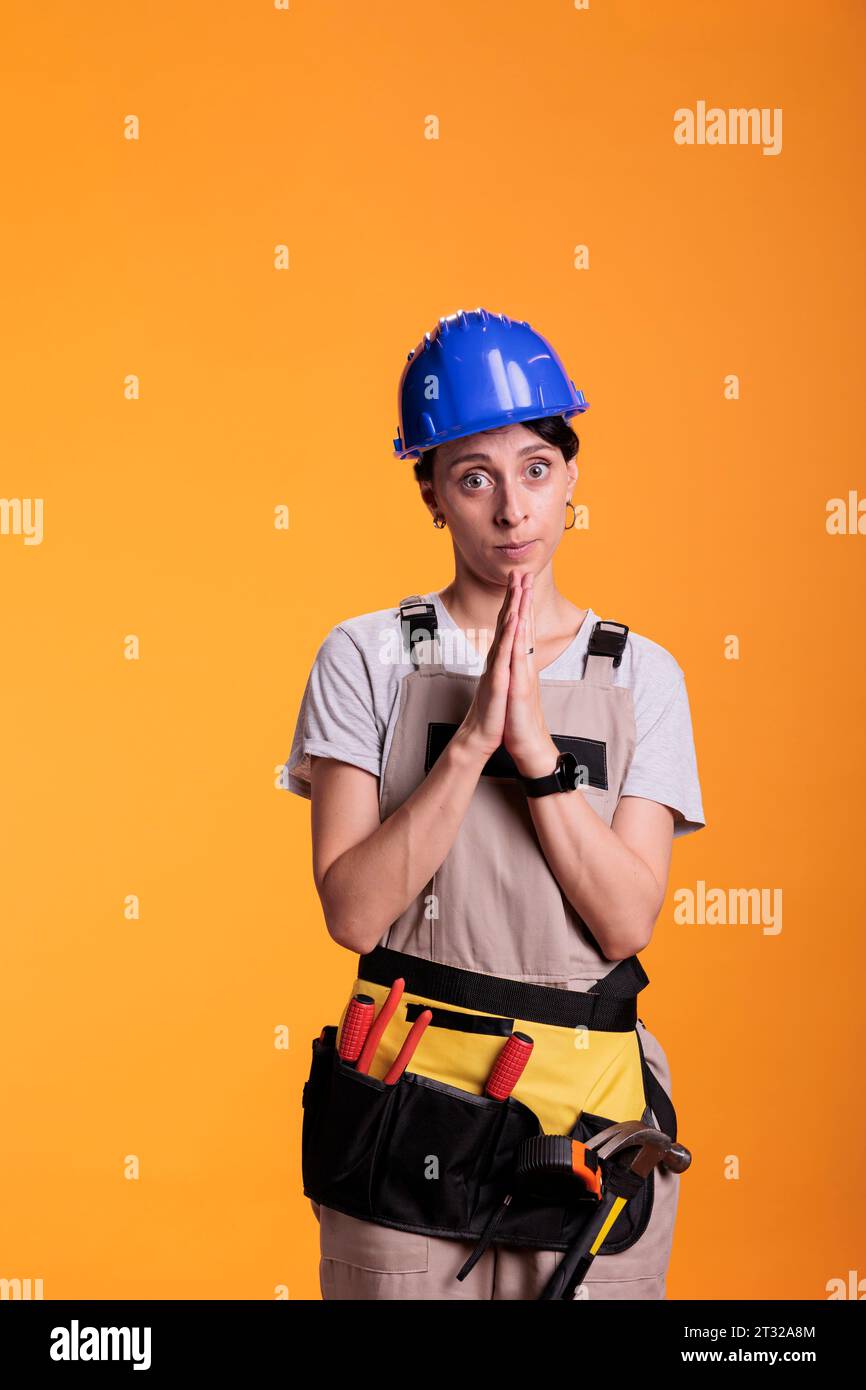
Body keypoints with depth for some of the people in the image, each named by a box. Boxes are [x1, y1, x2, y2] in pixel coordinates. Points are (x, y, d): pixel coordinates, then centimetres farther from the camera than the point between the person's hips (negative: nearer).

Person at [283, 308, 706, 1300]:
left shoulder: (641, 676, 2)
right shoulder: (367, 658, -3)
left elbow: (627, 920, -8)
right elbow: (353, 911, -11)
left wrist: (535, 749, -19)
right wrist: (472, 740, -19)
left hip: (588, 1106, 2)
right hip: (406, 1104, -1)